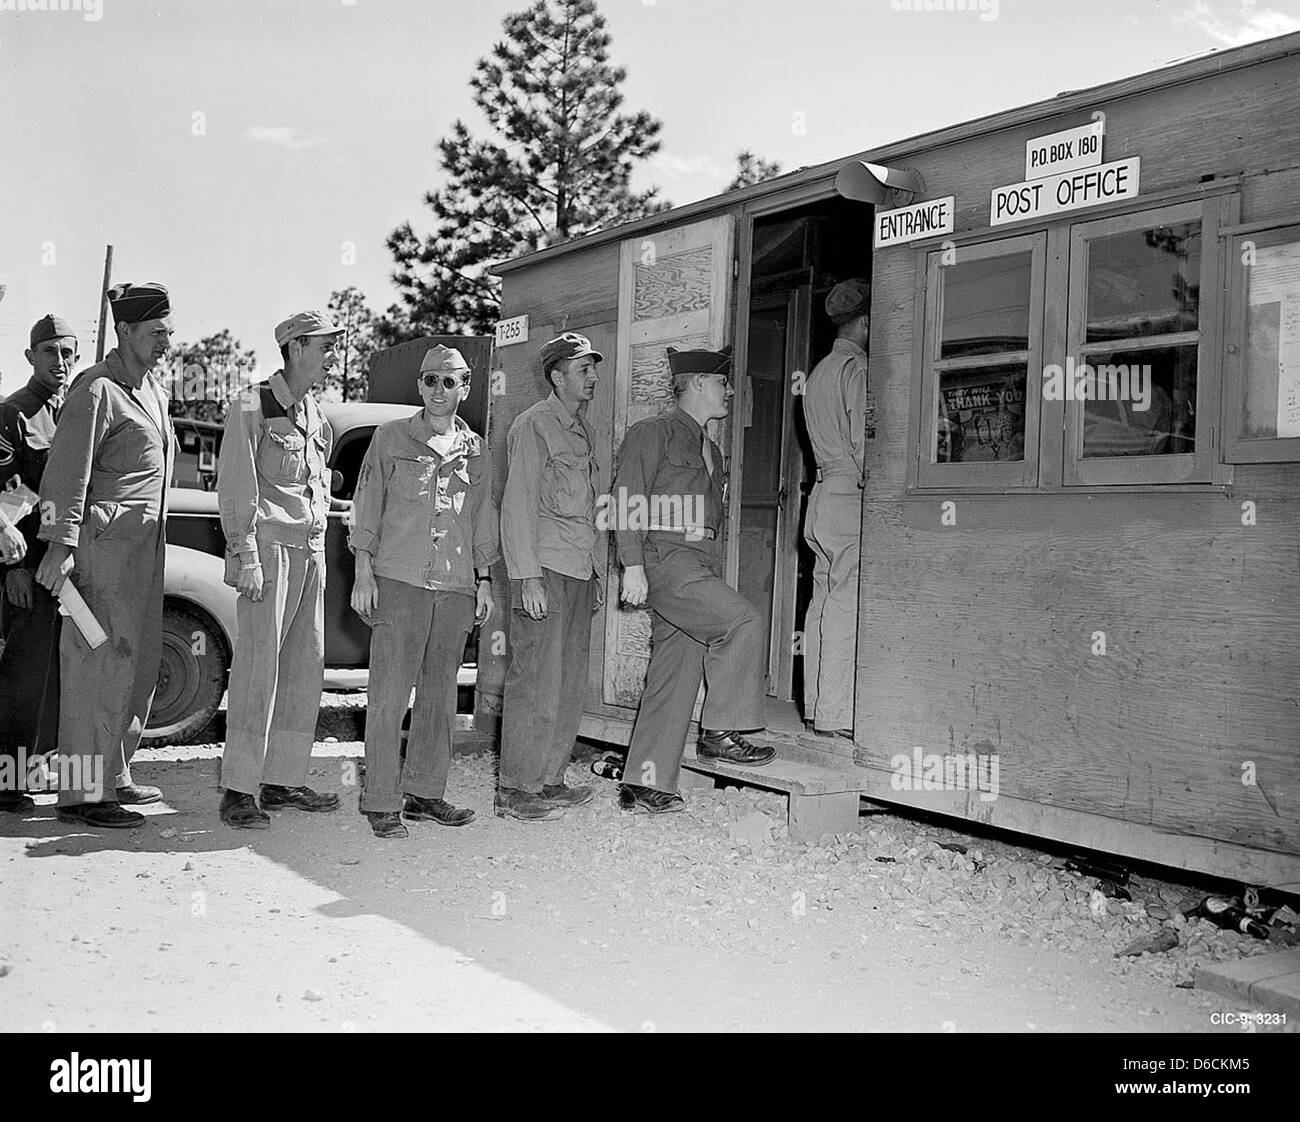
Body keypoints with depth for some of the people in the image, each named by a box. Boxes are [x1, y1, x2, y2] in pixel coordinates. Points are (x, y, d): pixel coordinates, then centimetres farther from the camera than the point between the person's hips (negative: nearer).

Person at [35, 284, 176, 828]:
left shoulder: (153, 387, 16)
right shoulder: (96, 390, -11)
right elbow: (67, 469, -17)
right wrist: (61, 542, -23)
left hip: (145, 544, 10)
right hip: (105, 542, -10)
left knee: (140, 662, 14)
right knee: (100, 665, -7)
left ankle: (113, 775, 26)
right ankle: (83, 794, -1)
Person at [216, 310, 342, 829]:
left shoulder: (317, 417, 17)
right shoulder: (252, 407, -4)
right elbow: (234, 487, -9)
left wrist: (319, 548, 14)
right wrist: (245, 556, -15)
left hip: (310, 553, 8)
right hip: (270, 549, -8)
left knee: (305, 669, 7)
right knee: (258, 668, -8)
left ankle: (282, 780, 15)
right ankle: (238, 790, -2)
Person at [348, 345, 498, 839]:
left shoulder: (475, 450, 14)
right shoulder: (390, 437, 5)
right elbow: (366, 506, 4)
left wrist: (484, 580, 14)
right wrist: (363, 572, -3)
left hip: (456, 586, 4)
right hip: (398, 578, -3)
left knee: (439, 694, 7)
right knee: (389, 693, -5)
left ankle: (425, 793, 17)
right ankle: (381, 803, 0)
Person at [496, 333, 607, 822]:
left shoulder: (584, 432, 20)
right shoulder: (534, 426, -6)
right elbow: (517, 506, -12)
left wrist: (599, 570, 18)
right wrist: (528, 577, -17)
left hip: (580, 572, 8)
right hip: (545, 569, -8)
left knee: (571, 683, 10)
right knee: (536, 682, -6)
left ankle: (548, 779, 19)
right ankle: (515, 788, 1)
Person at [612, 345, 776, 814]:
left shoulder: (711, 450, 26)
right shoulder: (652, 433, 2)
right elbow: (629, 500, -7)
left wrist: (714, 580, 20)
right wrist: (632, 565, -16)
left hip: (699, 566, 8)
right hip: (664, 558, -8)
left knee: (675, 675, 3)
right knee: (743, 620, -23)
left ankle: (644, 783, 7)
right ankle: (720, 732, -14)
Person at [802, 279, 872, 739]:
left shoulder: (819, 372, 21)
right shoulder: (857, 368, -8)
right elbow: (864, 443, -15)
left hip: (825, 490, 9)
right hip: (852, 498, -9)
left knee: (823, 604, 10)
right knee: (847, 607, -9)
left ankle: (816, 705, 15)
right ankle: (837, 716, -8)